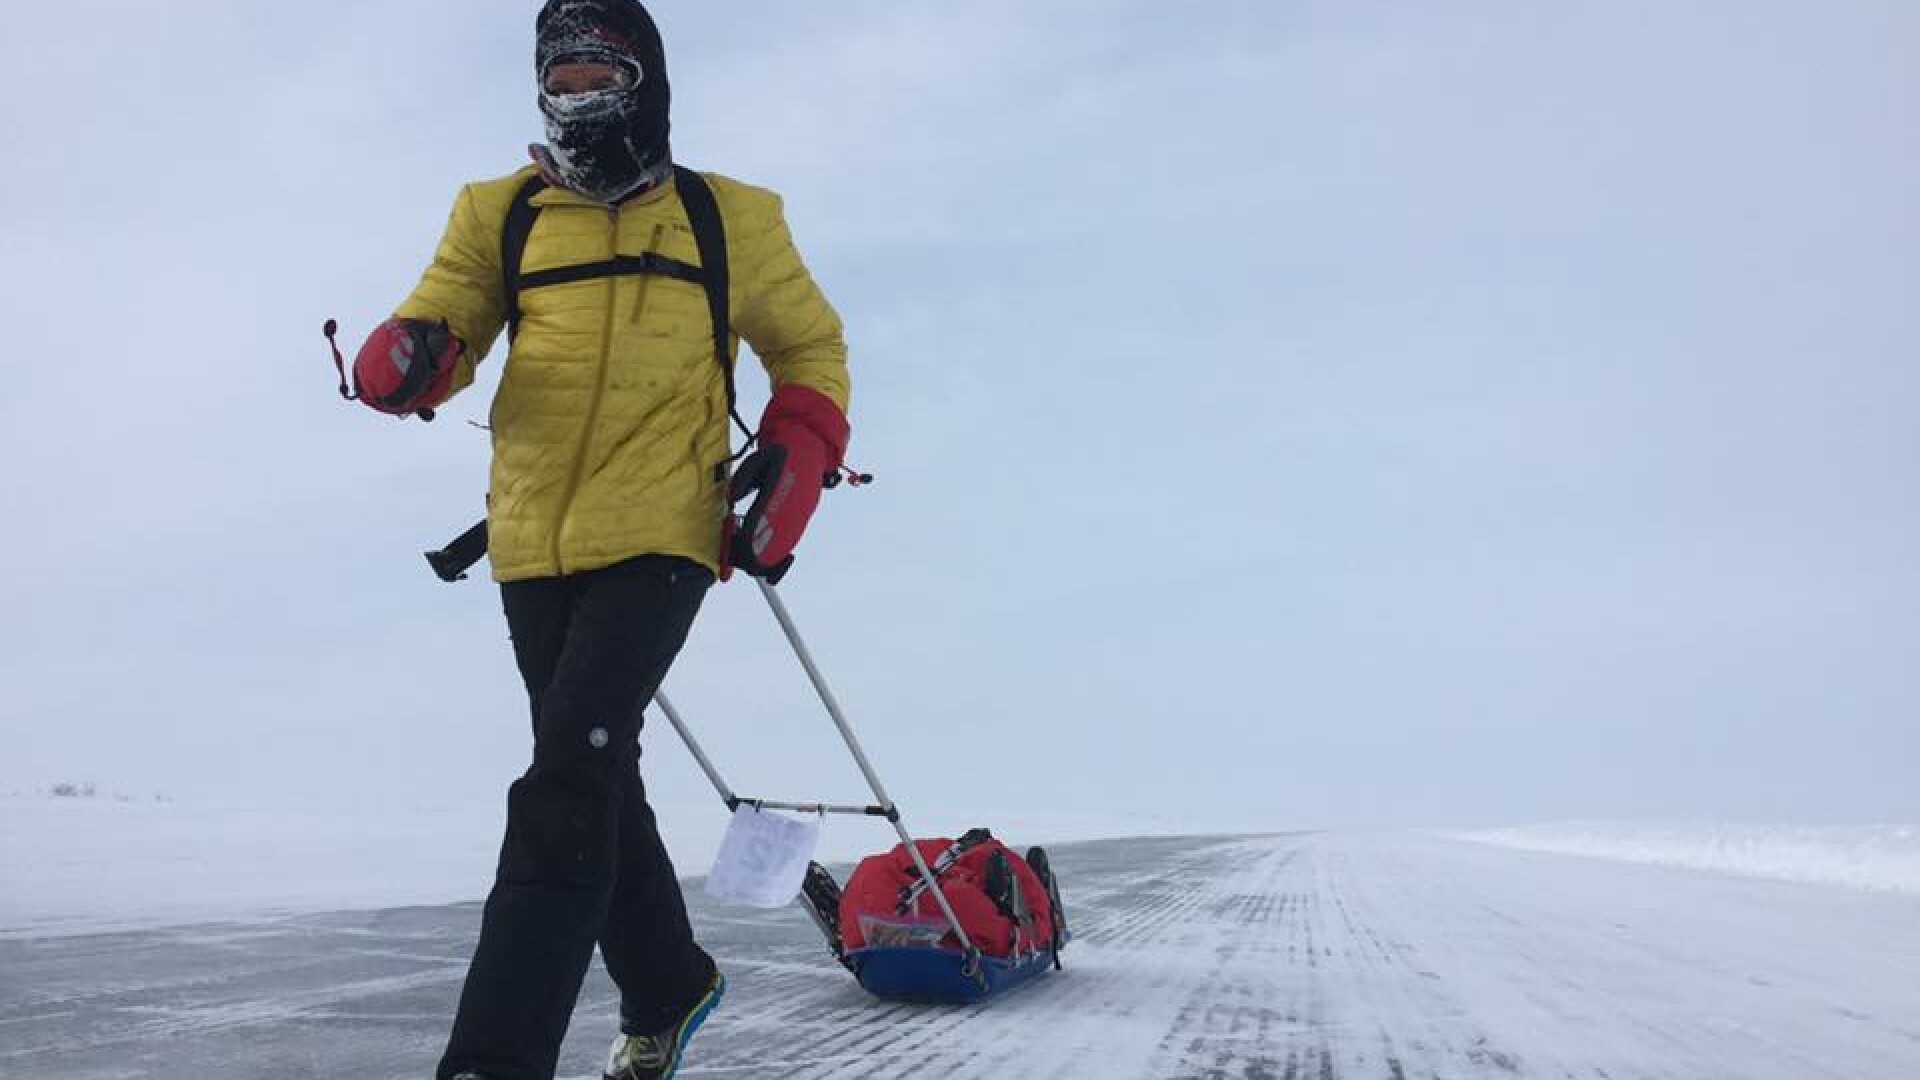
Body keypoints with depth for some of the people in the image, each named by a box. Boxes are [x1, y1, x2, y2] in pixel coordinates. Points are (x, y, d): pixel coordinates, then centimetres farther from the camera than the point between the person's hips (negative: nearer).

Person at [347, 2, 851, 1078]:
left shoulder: (729, 219, 8)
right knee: (599, 780, 13)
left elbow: (811, 348, 16)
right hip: (534, 546, 4)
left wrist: (796, 465, -1)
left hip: (660, 538, -4)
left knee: (568, 782, -17)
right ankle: (668, 988, 34)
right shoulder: (501, 215, 13)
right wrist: (406, 360, -14)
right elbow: (439, 325, 11)